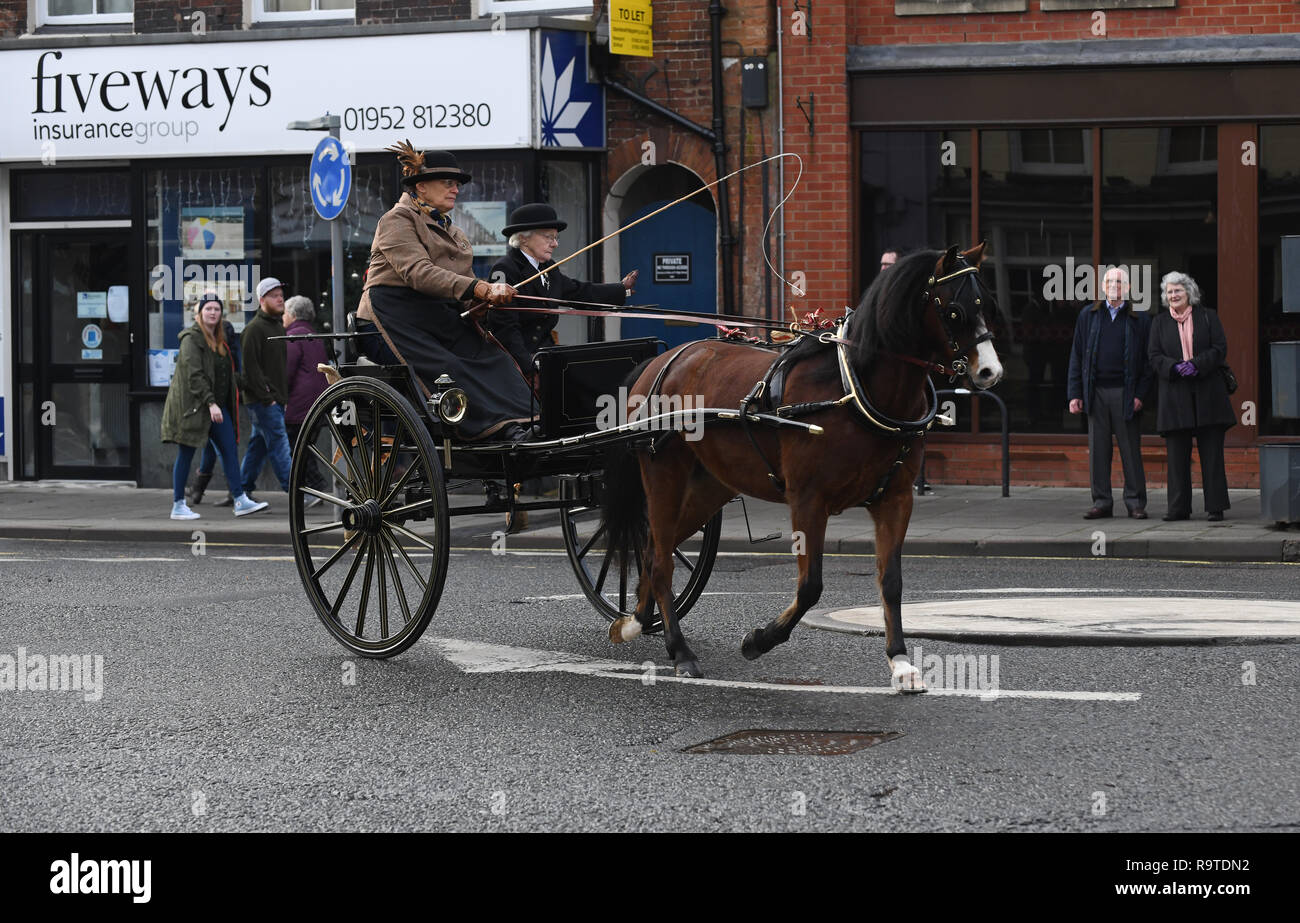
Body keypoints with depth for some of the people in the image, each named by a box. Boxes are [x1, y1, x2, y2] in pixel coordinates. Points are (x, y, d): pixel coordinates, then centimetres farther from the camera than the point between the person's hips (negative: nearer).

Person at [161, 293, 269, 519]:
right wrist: (210, 403, -26)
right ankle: (178, 506, 5)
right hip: (193, 405, -8)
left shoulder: (219, 338, 15)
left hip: (217, 405, 8)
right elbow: (194, 374, -20)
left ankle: (240, 501, 1)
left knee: (229, 449, 1)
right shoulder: (192, 338, -11)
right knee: (186, 455, -1)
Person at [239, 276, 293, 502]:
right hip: (262, 398, -9)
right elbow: (251, 366, -15)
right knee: (279, 443, -11)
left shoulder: (279, 326, 18)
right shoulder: (254, 328, -10)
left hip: (276, 397, 9)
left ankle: (244, 489, 19)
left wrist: (285, 395, 15)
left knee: (259, 444, 12)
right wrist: (266, 396, -18)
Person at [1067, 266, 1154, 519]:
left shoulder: (1139, 319, 4)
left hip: (1125, 394, -2)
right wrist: (1074, 394, 4)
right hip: (1096, 392, 2)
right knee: (1098, 450, 3)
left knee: (1131, 449, 0)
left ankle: (1135, 502, 6)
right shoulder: (1088, 316, 11)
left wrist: (1140, 394, -7)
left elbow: (1148, 361, 3)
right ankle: (1102, 502, 9)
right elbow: (1077, 356, 11)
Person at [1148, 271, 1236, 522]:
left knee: (1212, 452, -2)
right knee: (1177, 454, 0)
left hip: (1207, 393, -1)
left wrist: (1196, 365, -15)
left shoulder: (1208, 317, 8)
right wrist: (1176, 367, -14)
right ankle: (1179, 507, 4)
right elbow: (1155, 357, 6)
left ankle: (1215, 507, 1)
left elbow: (1220, 349, 0)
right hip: (1175, 395, 1)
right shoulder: (1160, 323, 13)